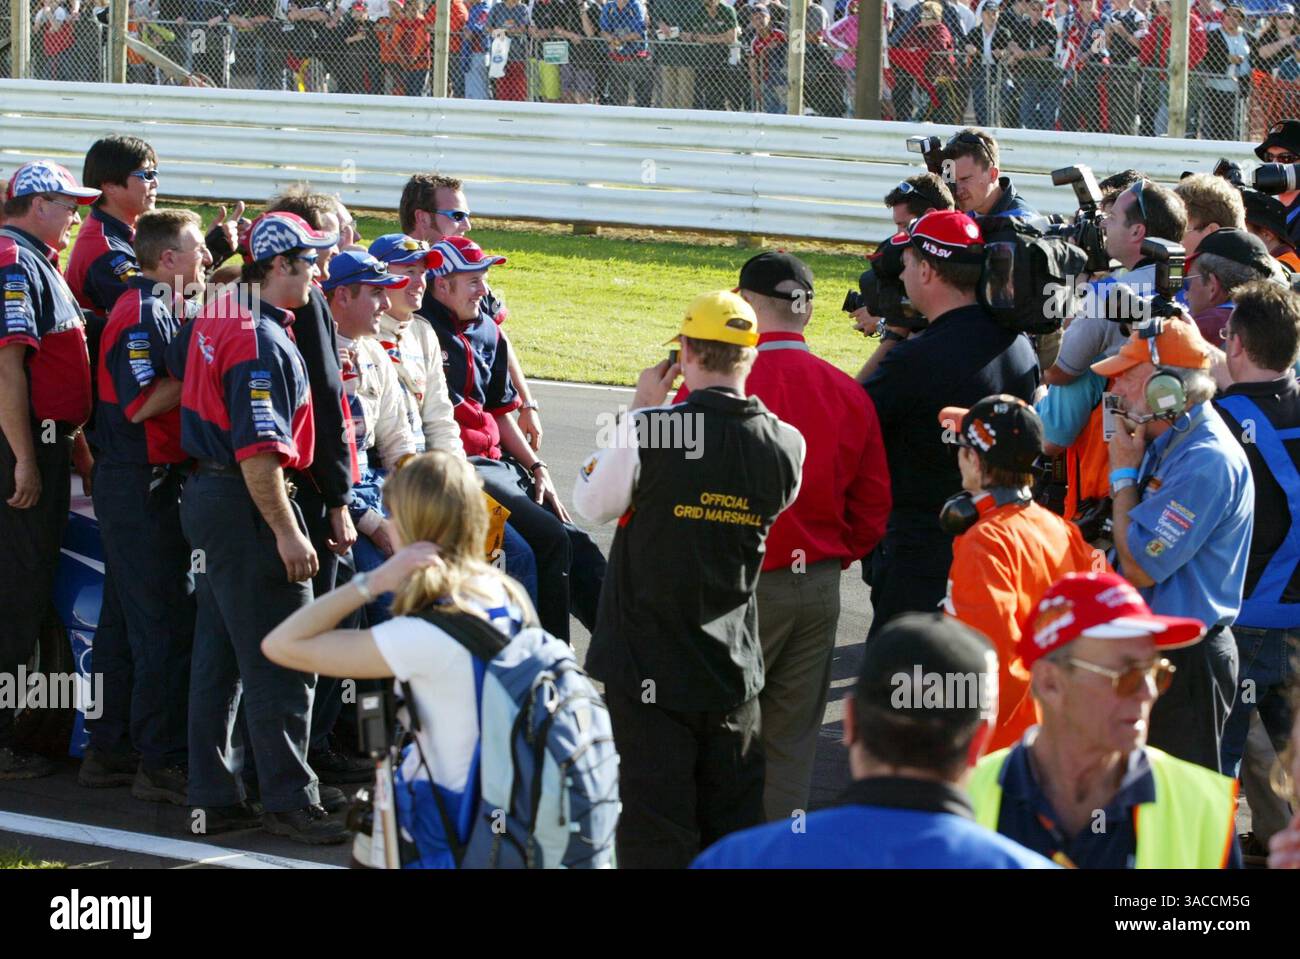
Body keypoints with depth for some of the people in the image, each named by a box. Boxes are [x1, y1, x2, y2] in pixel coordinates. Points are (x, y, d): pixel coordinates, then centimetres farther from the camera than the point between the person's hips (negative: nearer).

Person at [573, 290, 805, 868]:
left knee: (656, 827, 1)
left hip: (648, 668, -3)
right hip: (733, 665, 3)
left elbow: (592, 504, -2)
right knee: (734, 819, 13)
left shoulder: (648, 431, -18)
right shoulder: (785, 446, -6)